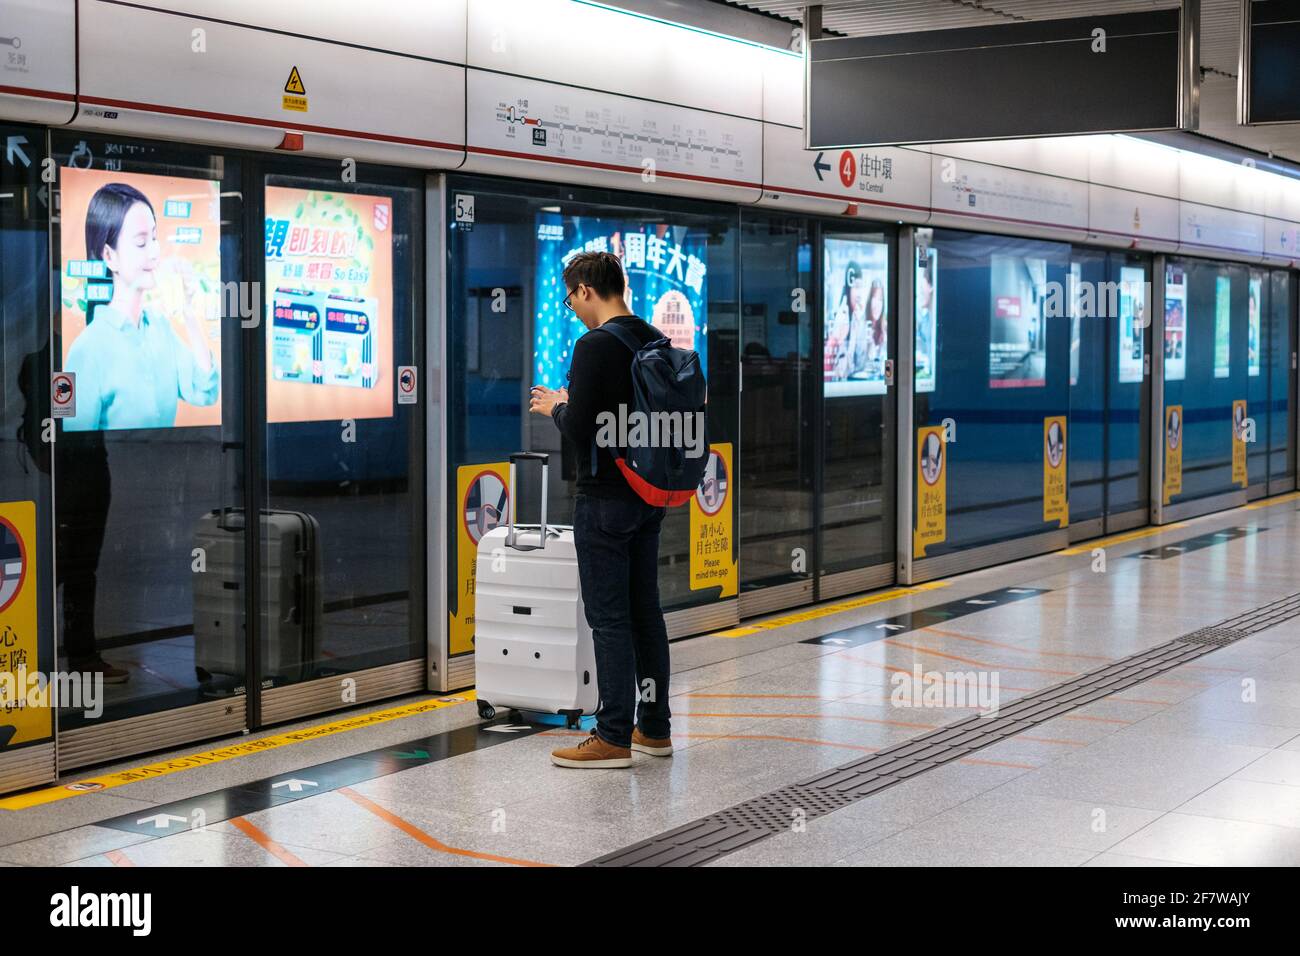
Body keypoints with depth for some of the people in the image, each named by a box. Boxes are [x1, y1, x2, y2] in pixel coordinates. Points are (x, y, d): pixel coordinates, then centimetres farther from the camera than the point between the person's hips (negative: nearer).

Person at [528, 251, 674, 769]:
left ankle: (614, 738, -1)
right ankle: (654, 728, 20)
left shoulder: (595, 346, -16)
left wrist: (556, 407, 1)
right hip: (650, 496, 9)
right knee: (645, 611, 13)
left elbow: (578, 430, -21)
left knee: (609, 618, -5)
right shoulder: (656, 341, 11)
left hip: (606, 499, -9)